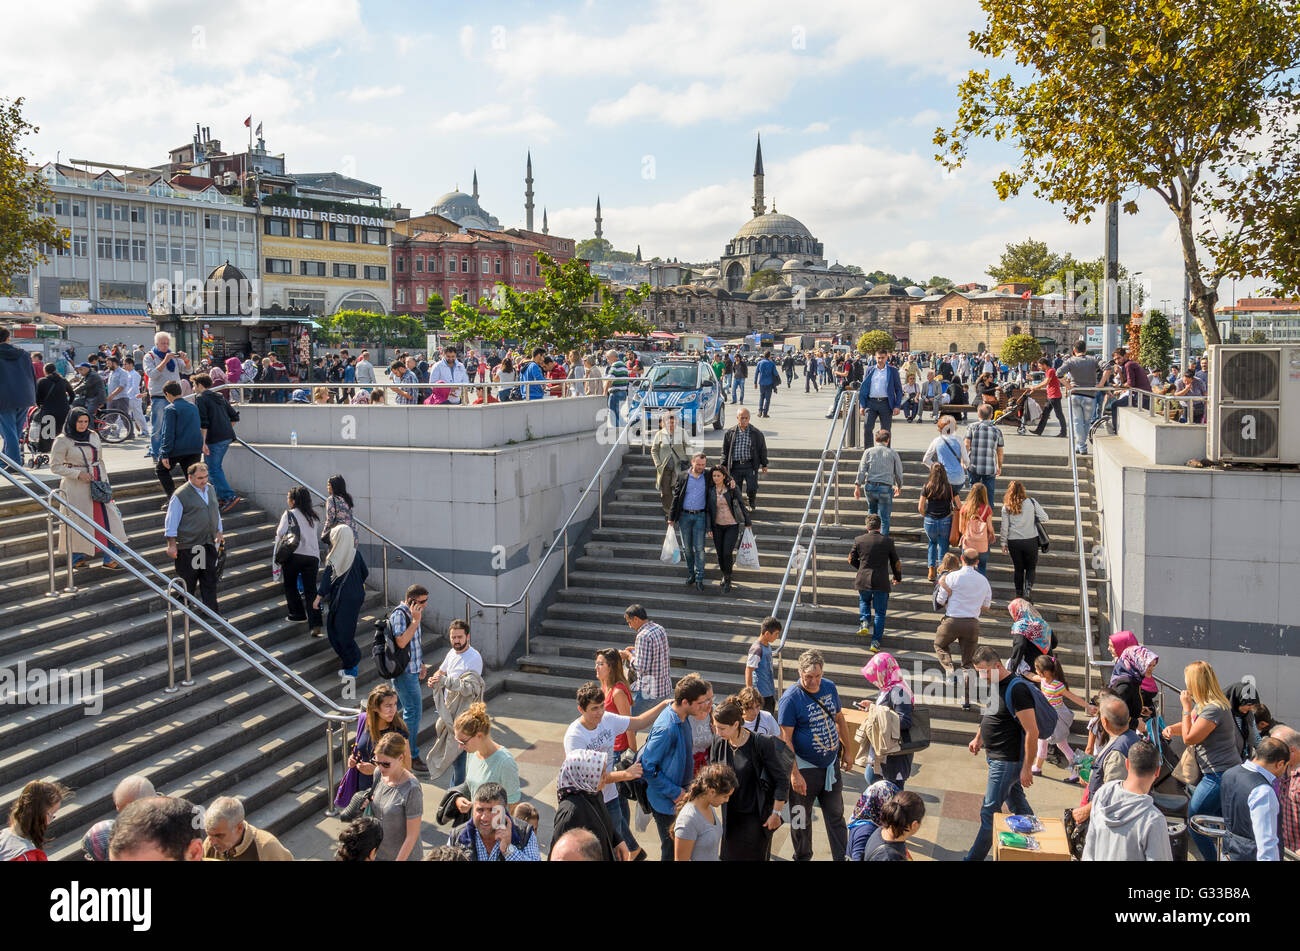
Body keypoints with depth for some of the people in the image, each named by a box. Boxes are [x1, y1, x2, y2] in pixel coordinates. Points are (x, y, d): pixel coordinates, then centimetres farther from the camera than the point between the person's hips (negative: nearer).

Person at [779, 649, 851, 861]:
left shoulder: (830, 687, -2)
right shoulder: (790, 699, -20)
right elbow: (785, 739, -19)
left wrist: (846, 752, 15)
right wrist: (794, 773, -22)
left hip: (831, 764, 5)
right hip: (805, 768, -5)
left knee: (836, 814, 16)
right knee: (801, 820, 12)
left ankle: (842, 857, 29)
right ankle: (803, 858, 32)